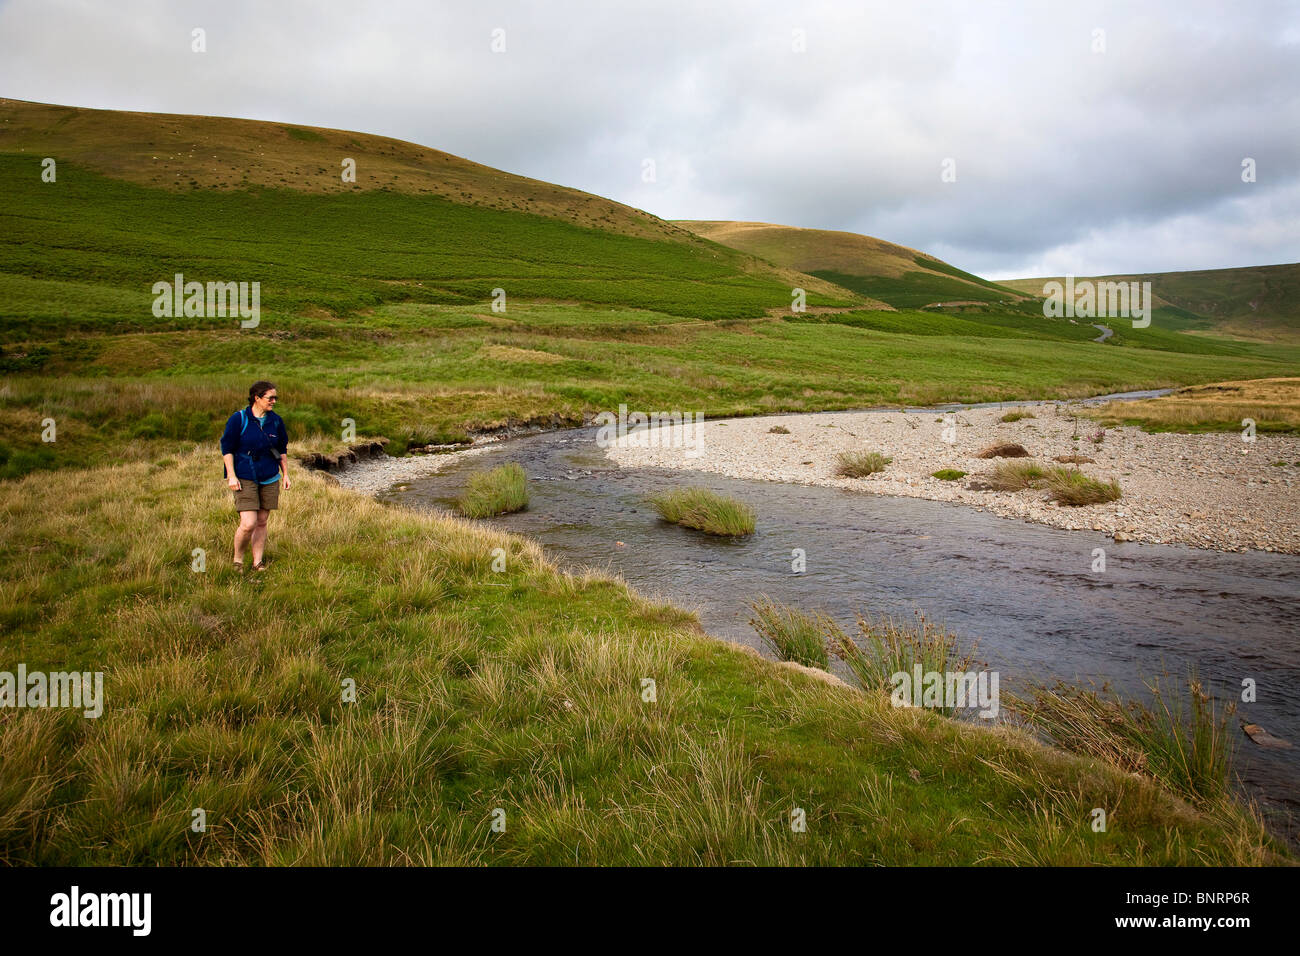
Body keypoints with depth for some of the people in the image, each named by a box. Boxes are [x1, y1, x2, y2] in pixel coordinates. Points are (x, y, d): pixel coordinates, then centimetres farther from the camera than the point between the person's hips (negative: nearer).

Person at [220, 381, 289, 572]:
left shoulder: (276, 421, 6)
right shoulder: (238, 419, -7)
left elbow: (282, 449, 17)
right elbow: (227, 448, -3)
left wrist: (285, 474, 14)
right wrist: (231, 476, -8)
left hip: (270, 479, 4)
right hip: (245, 479, -4)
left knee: (262, 522, 9)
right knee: (248, 524, -12)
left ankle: (258, 563, 20)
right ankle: (238, 560, 11)